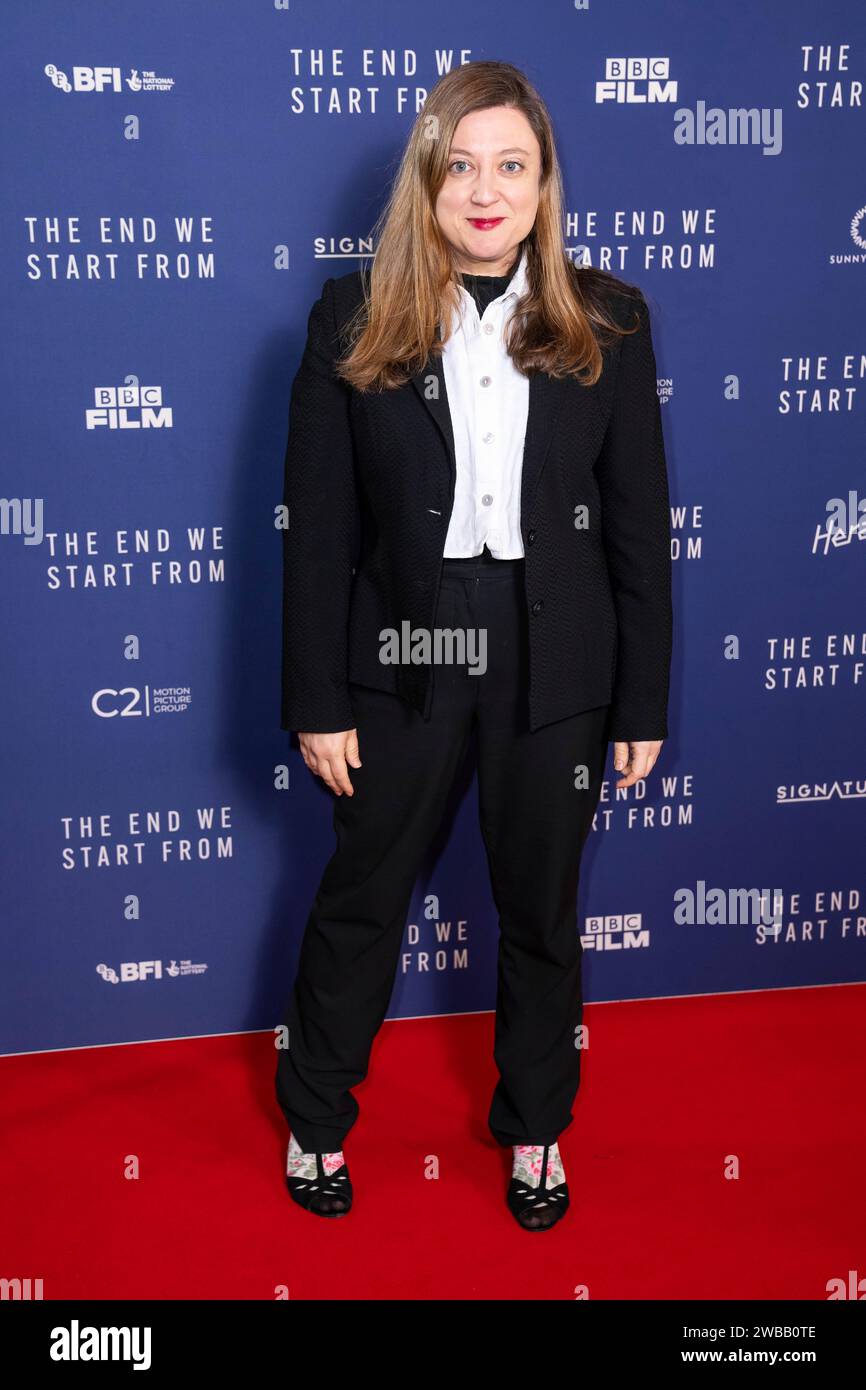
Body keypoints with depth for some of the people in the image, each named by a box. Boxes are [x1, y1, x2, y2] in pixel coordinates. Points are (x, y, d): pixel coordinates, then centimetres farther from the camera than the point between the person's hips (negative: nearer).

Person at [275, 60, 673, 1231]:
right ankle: (316, 1120, 36)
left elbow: (640, 524, 0)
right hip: (404, 654, 0)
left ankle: (535, 1125, 38)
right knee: (361, 900, 14)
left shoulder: (607, 324, -3)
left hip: (556, 663, 1)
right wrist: (316, 700, -5)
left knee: (542, 909, 16)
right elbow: (319, 528, -4)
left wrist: (644, 700, -1)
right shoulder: (355, 322, -5)